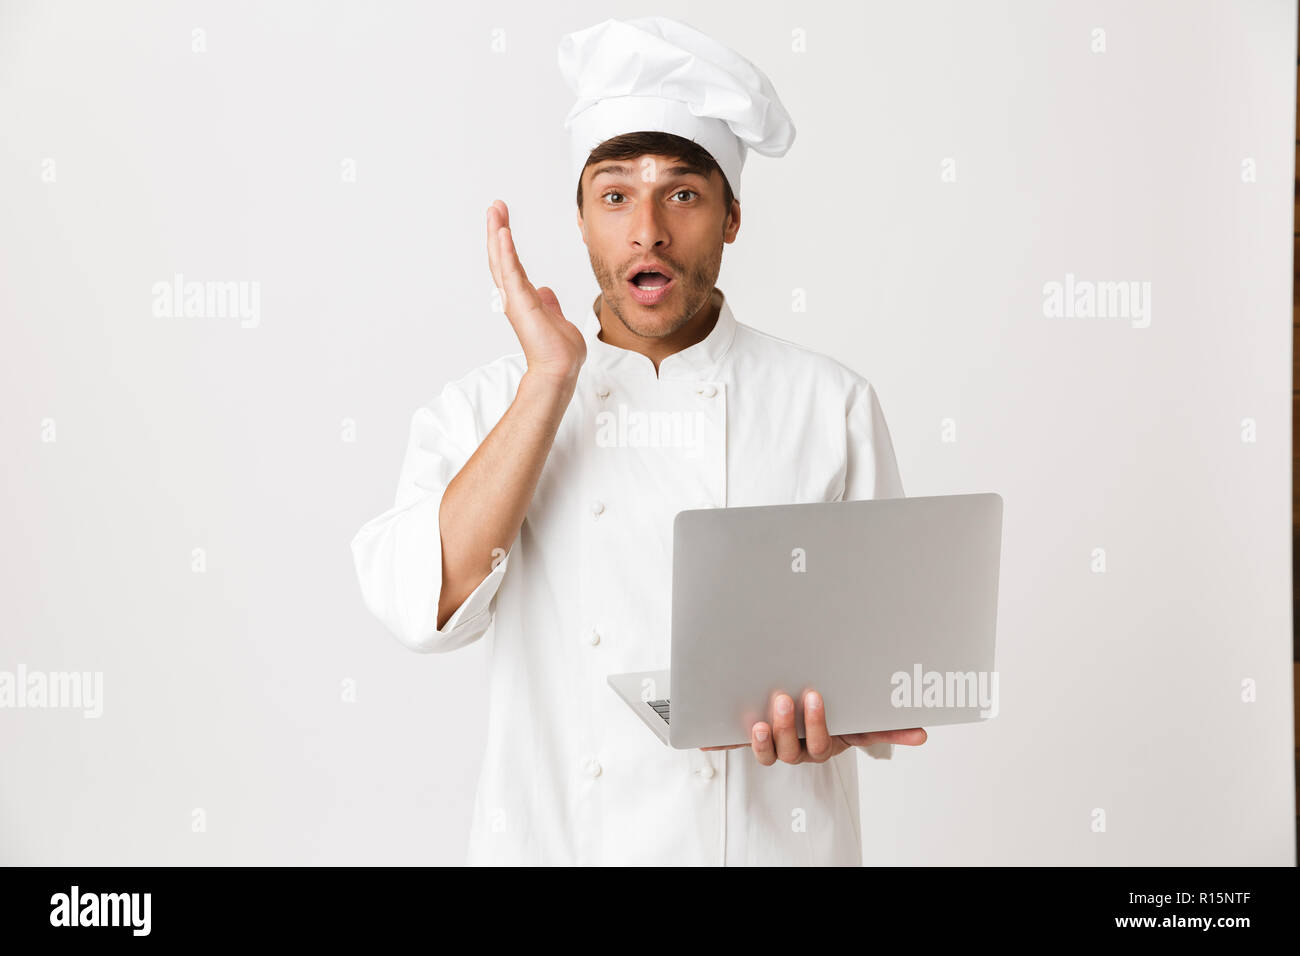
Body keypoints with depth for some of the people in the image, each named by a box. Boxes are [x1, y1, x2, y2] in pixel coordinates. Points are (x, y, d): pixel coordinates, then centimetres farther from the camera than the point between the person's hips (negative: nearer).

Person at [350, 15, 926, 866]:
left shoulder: (832, 405, -2)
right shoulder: (483, 404, -1)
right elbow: (424, 609, -16)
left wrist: (842, 710, -20)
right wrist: (551, 377, -16)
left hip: (767, 835, 0)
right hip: (553, 835, 0)